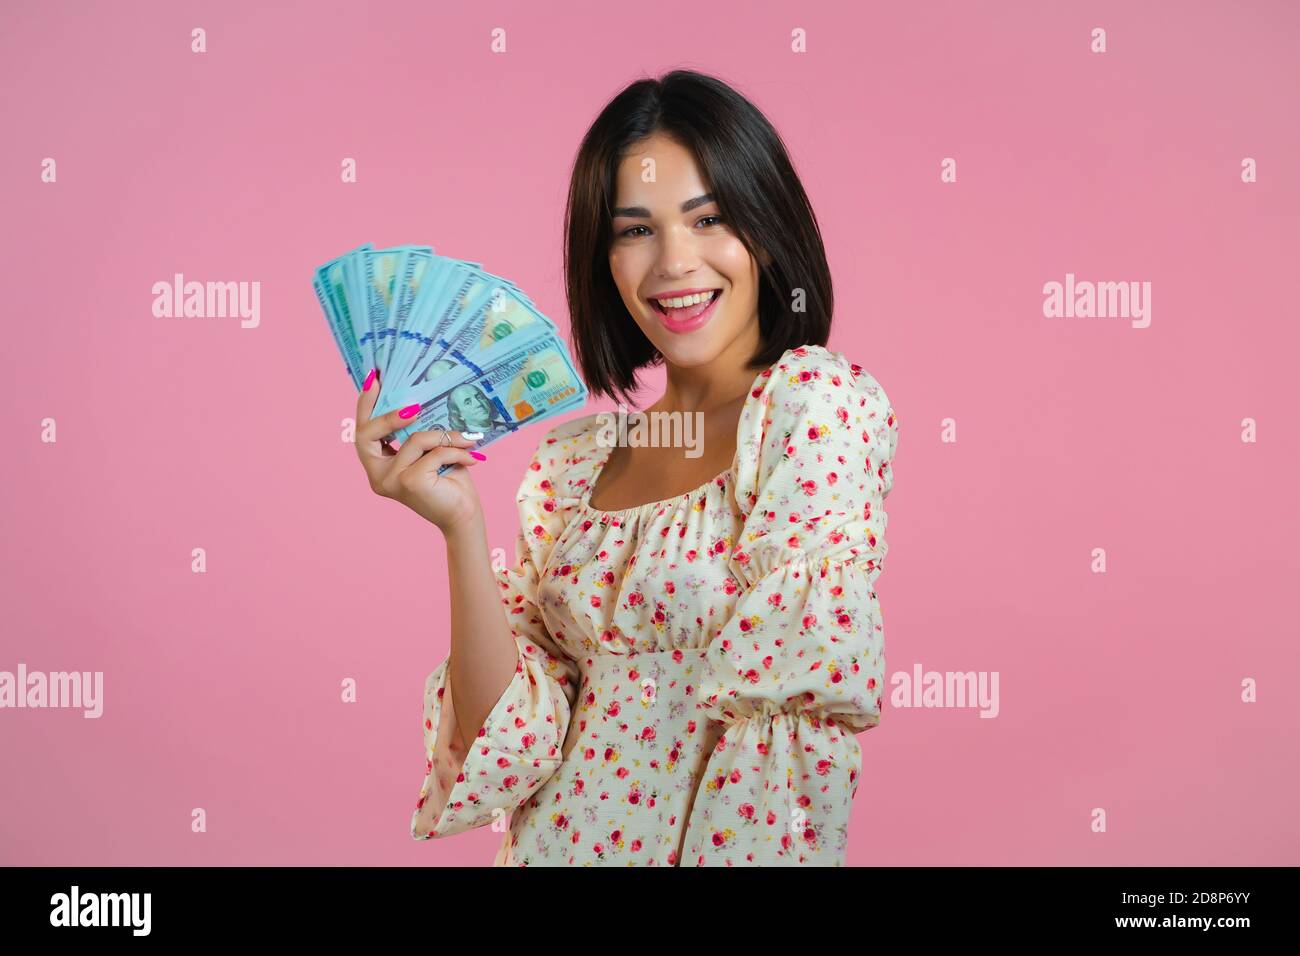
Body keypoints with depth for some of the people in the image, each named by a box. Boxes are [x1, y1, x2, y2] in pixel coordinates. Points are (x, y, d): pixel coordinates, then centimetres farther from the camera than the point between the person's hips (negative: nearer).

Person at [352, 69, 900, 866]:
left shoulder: (821, 401, -9)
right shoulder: (569, 465, 4)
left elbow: (800, 679, -15)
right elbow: (503, 742, -1)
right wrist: (461, 527, -10)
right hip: (558, 844, 3)